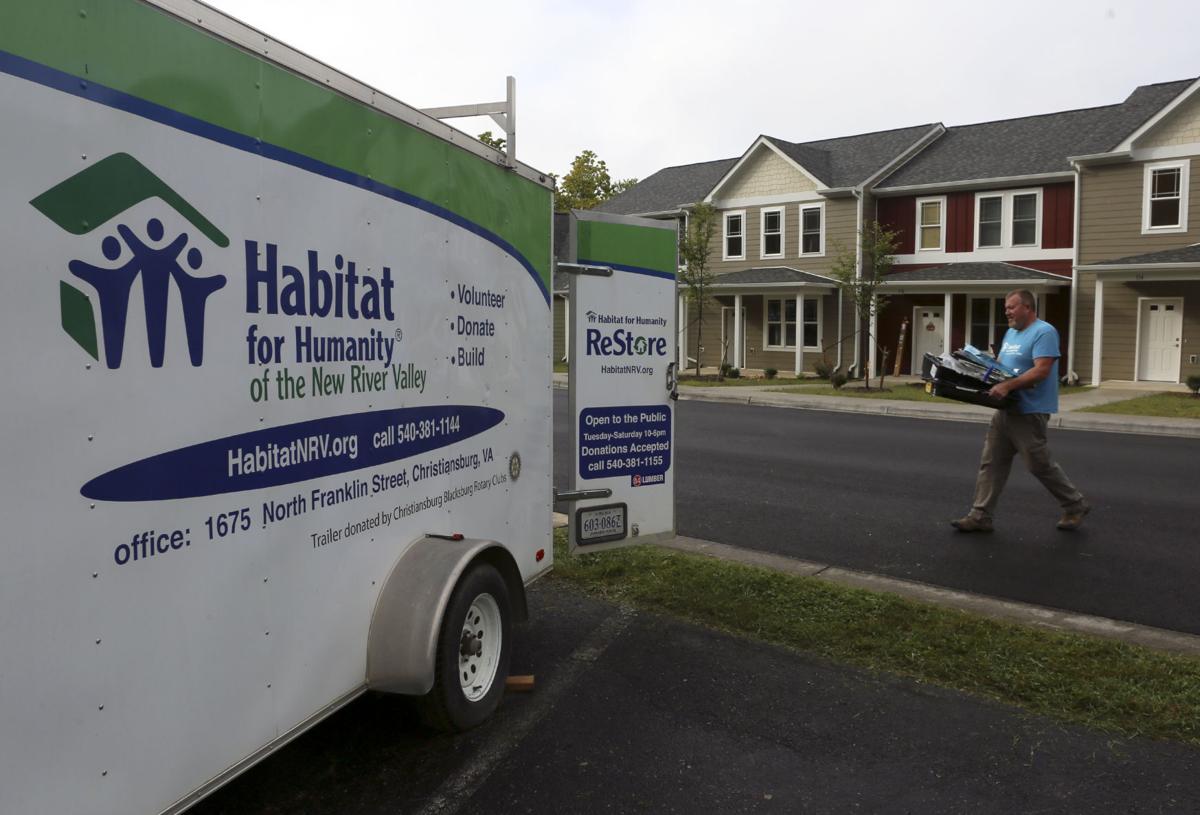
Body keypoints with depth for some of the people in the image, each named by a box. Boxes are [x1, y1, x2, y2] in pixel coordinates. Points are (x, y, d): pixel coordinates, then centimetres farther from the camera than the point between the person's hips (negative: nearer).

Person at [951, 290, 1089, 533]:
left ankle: (1075, 506, 23)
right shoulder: (1011, 333, 16)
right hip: (1006, 410, 9)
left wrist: (1007, 386, -30)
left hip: (1029, 412, -9)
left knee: (1040, 464, 2)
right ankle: (980, 515, 7)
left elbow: (1041, 370, -23)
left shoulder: (1044, 332, -13)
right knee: (991, 462, 4)